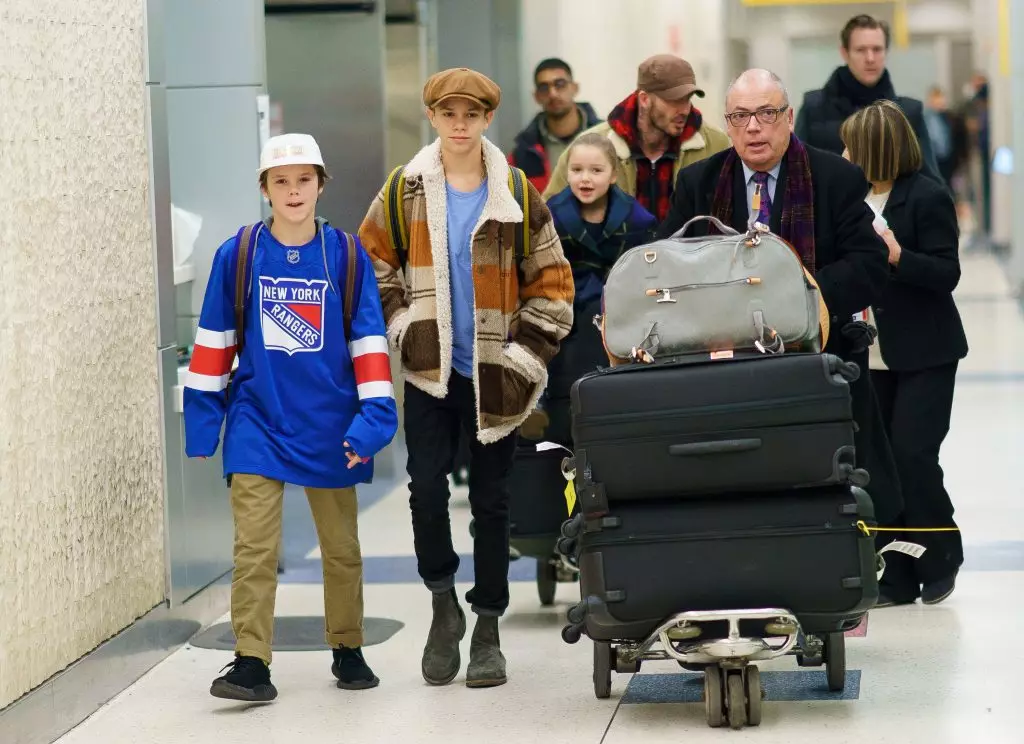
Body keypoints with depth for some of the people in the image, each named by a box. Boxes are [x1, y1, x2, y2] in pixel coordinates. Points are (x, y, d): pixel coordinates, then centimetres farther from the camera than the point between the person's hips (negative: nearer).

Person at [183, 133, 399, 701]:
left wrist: (373, 418, -7)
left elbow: (369, 341, 0)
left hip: (329, 427, 1)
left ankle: (348, 651, 27)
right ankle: (251, 664, -7)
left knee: (341, 547, 12)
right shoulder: (237, 255, -1)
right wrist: (201, 420, 4)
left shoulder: (347, 255, -1)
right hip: (257, 423, -1)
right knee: (254, 549, -8)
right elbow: (215, 340, 5)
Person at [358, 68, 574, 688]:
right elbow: (373, 263, 12)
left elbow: (552, 281, 4)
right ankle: (444, 603, 12)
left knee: (491, 500, 4)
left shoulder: (517, 195, 1)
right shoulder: (405, 190, 3)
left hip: (493, 377, 0)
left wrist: (526, 356, -5)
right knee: (426, 490, -9)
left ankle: (488, 629, 13)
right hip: (430, 371, 0)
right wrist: (401, 323, -2)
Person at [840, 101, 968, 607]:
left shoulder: (928, 197, -12)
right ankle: (898, 577, 12)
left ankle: (940, 559, 12)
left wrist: (897, 256, -28)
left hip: (924, 355, -6)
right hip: (871, 353, 6)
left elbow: (947, 274, -15)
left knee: (913, 453, -9)